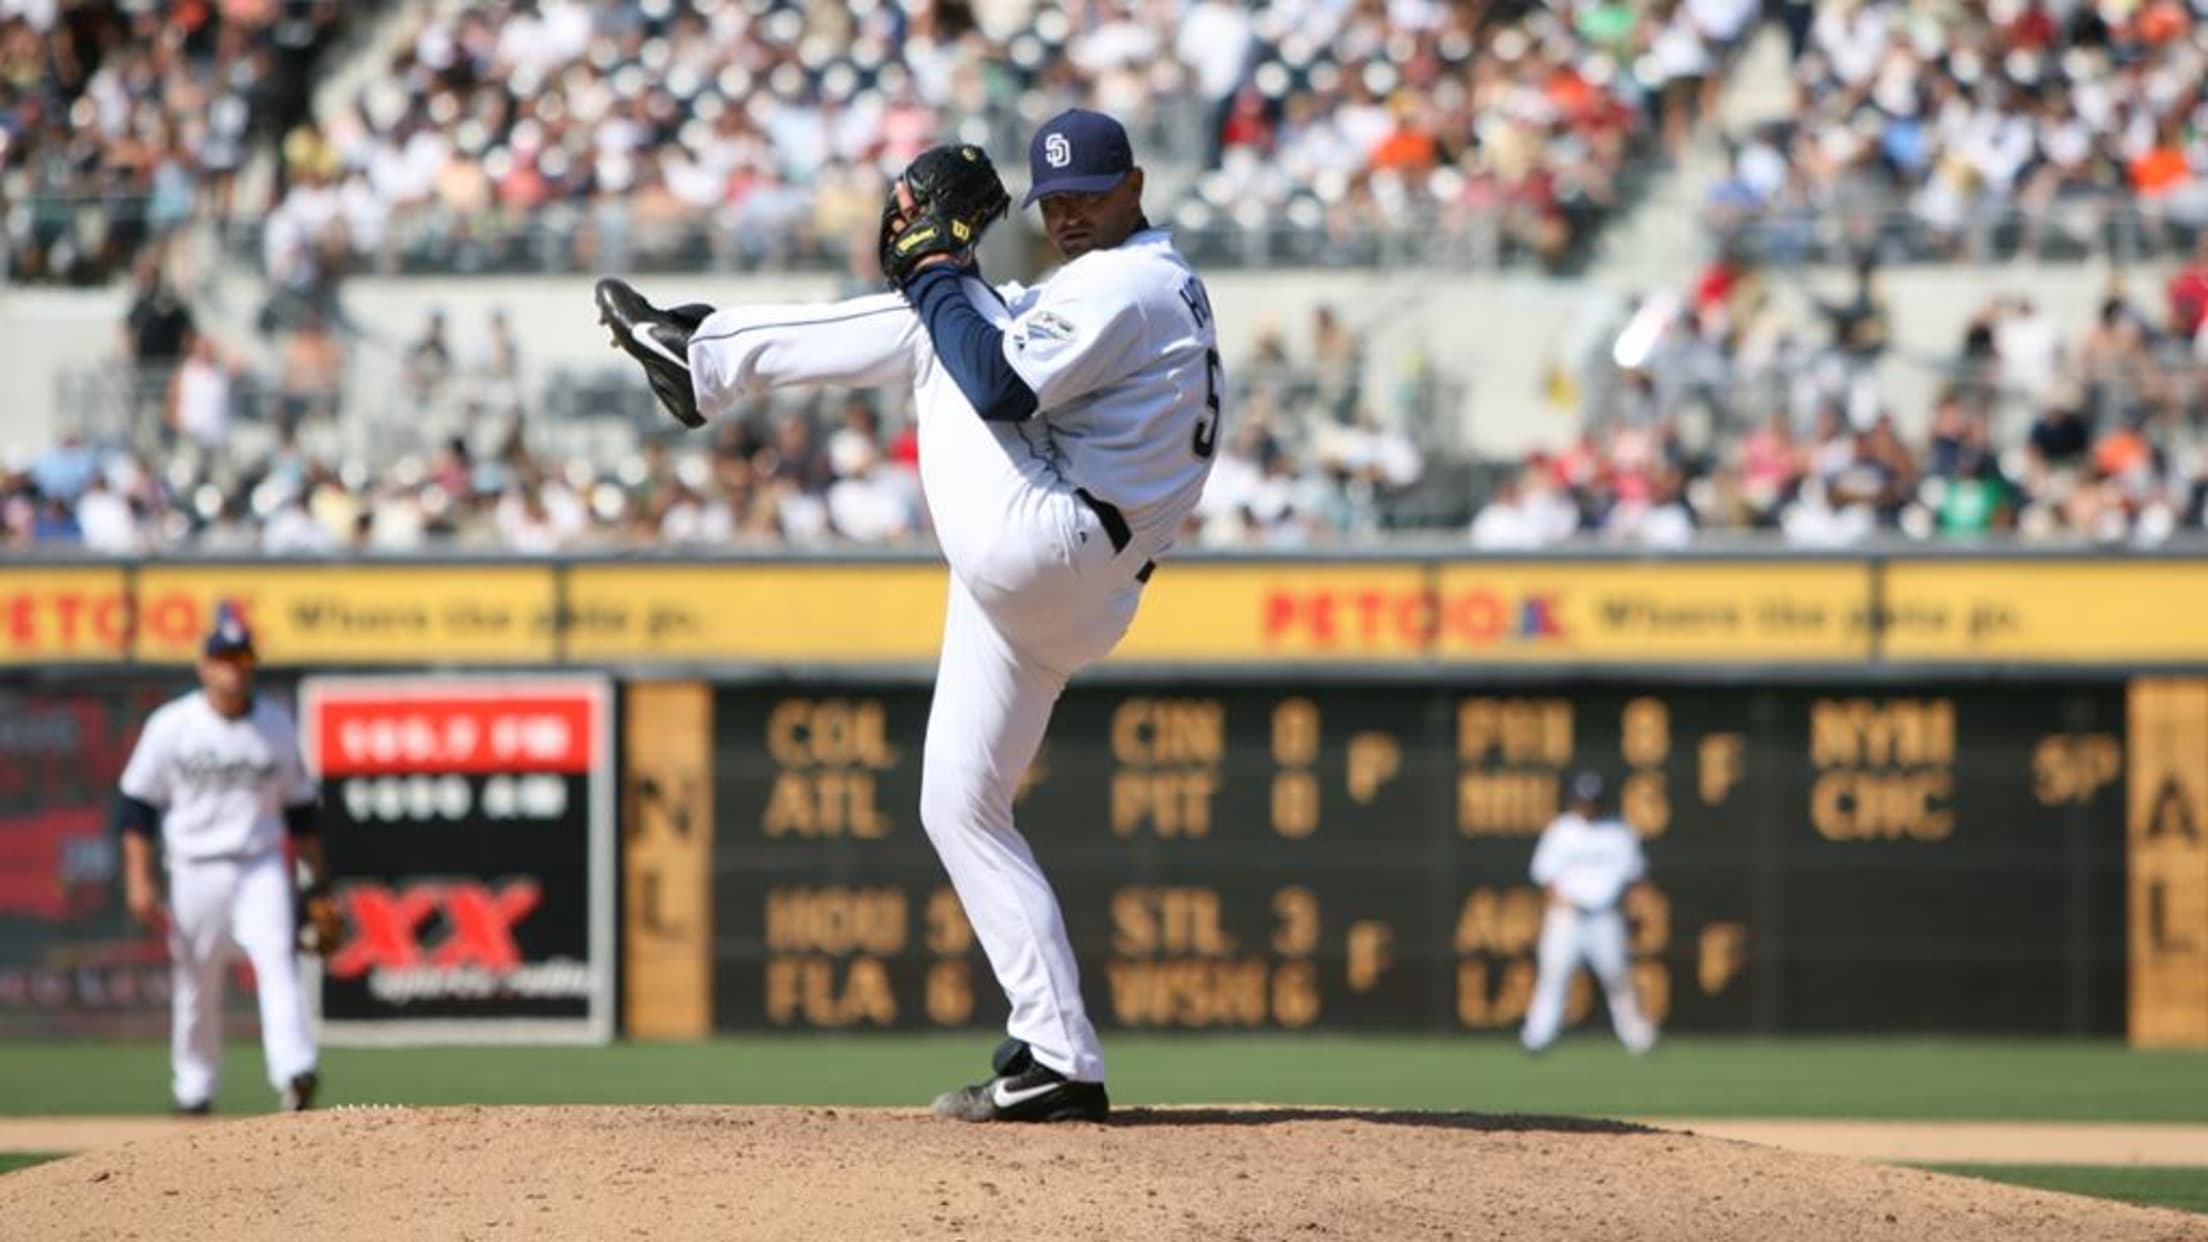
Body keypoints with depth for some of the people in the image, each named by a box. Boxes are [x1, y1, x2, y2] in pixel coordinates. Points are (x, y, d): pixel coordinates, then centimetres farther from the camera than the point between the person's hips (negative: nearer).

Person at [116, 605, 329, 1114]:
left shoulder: (276, 725, 3)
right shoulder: (172, 725, -3)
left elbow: (299, 806, 11)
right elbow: (137, 805, 0)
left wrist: (317, 882, 10)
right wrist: (139, 881, -8)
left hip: (260, 866, 0)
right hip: (195, 870, 0)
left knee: (277, 959, -20)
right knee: (195, 983, 6)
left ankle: (294, 1074, -31)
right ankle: (193, 1087, 23)